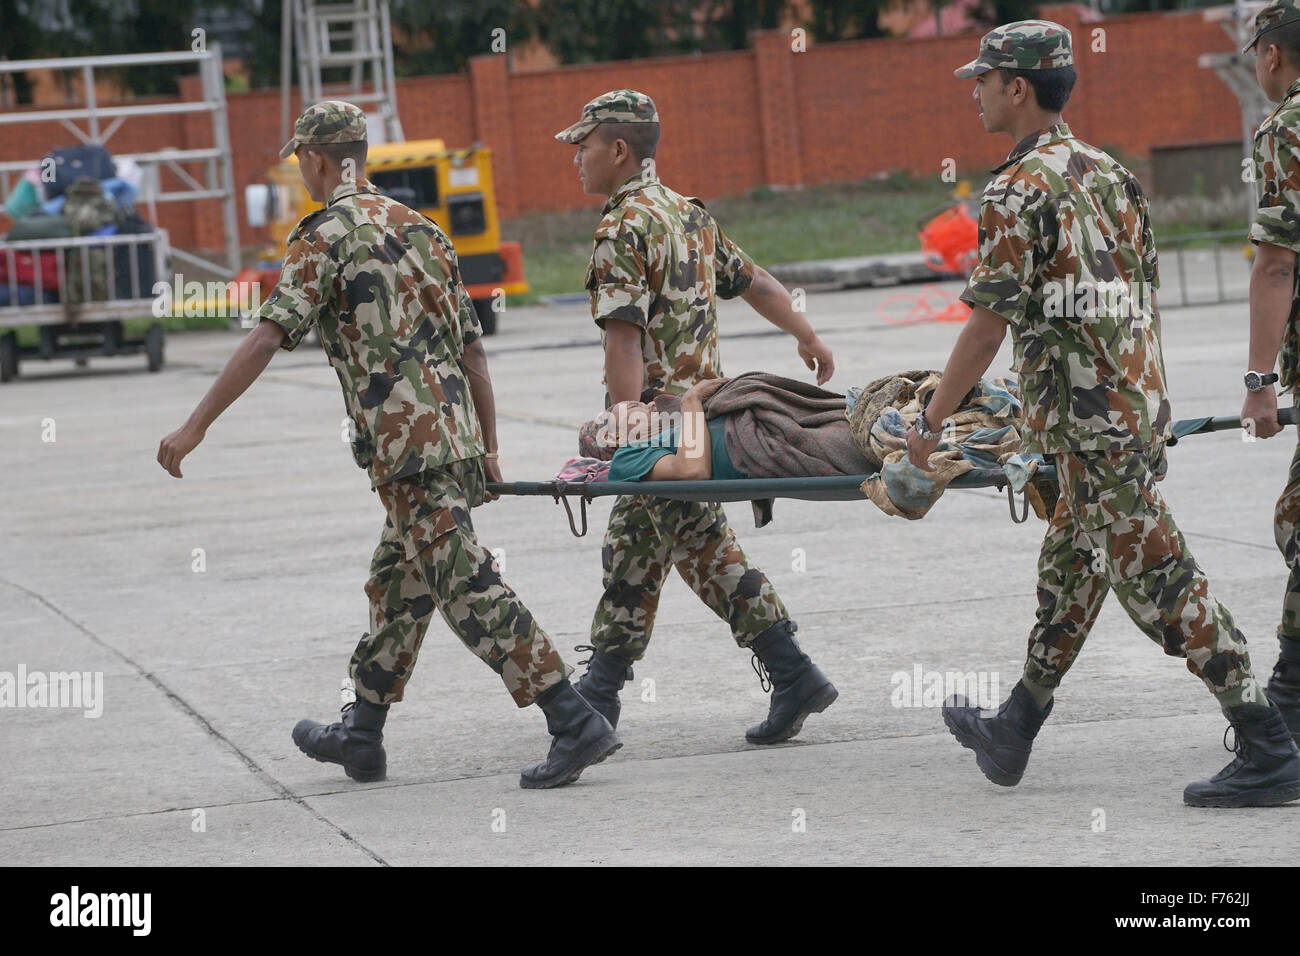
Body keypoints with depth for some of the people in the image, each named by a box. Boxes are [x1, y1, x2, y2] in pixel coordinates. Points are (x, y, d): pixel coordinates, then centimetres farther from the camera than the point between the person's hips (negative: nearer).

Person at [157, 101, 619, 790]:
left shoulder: (327, 234, -6)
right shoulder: (418, 228, 18)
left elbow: (267, 338, -15)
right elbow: (471, 348, 18)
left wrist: (195, 427, -14)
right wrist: (489, 452, 22)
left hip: (408, 444, -9)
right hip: (456, 428, 9)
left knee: (468, 589, -9)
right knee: (397, 585, 18)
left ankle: (574, 723, -15)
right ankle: (361, 733, 28)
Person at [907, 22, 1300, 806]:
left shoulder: (1019, 192, -12)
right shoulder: (1108, 173, 15)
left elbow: (989, 325, -13)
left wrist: (931, 423, -5)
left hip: (1092, 416, -10)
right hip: (1141, 399, 10)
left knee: (1157, 577, -9)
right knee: (1071, 567, 18)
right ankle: (1014, 733, 30)